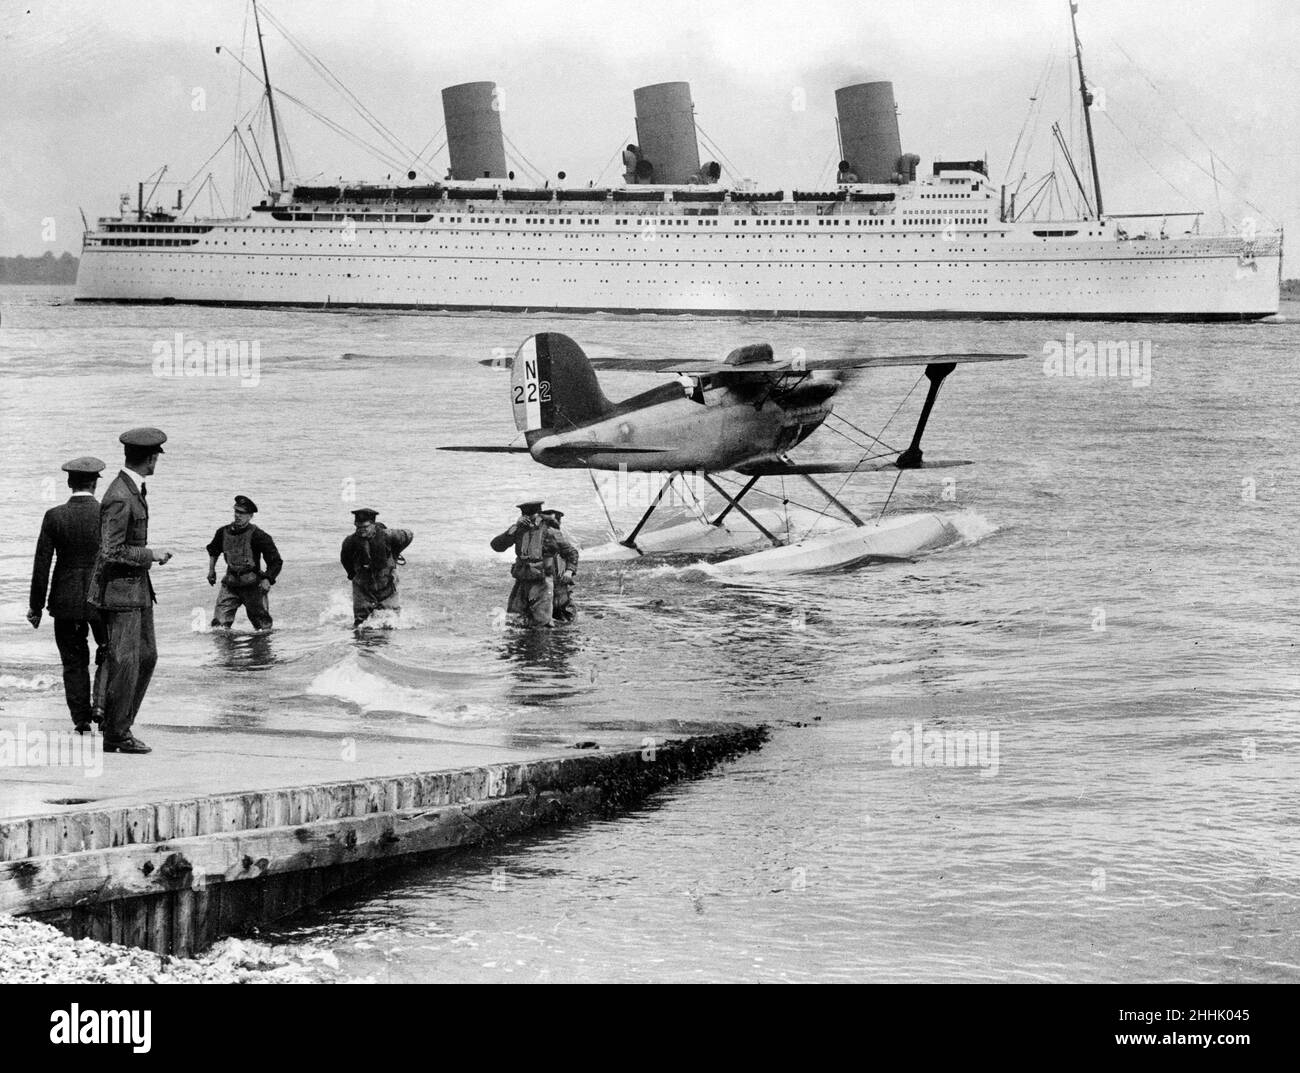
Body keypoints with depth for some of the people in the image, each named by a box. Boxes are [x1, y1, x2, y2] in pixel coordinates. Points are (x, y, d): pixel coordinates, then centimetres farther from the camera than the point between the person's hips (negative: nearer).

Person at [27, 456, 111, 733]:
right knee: (110, 653, 18)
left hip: (65, 601, 1)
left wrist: (35, 606, 2)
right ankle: (101, 704, 1)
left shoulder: (54, 516, -7)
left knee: (74, 661, 13)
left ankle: (81, 719, 12)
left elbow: (42, 565, -5)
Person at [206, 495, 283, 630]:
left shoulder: (258, 536, -13)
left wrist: (268, 579, -21)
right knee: (219, 623, -9)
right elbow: (213, 550, 26)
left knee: (262, 625, 5)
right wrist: (211, 570, 22)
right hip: (230, 583, 4)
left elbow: (276, 562, -9)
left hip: (252, 585, -3)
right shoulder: (224, 532, 2)